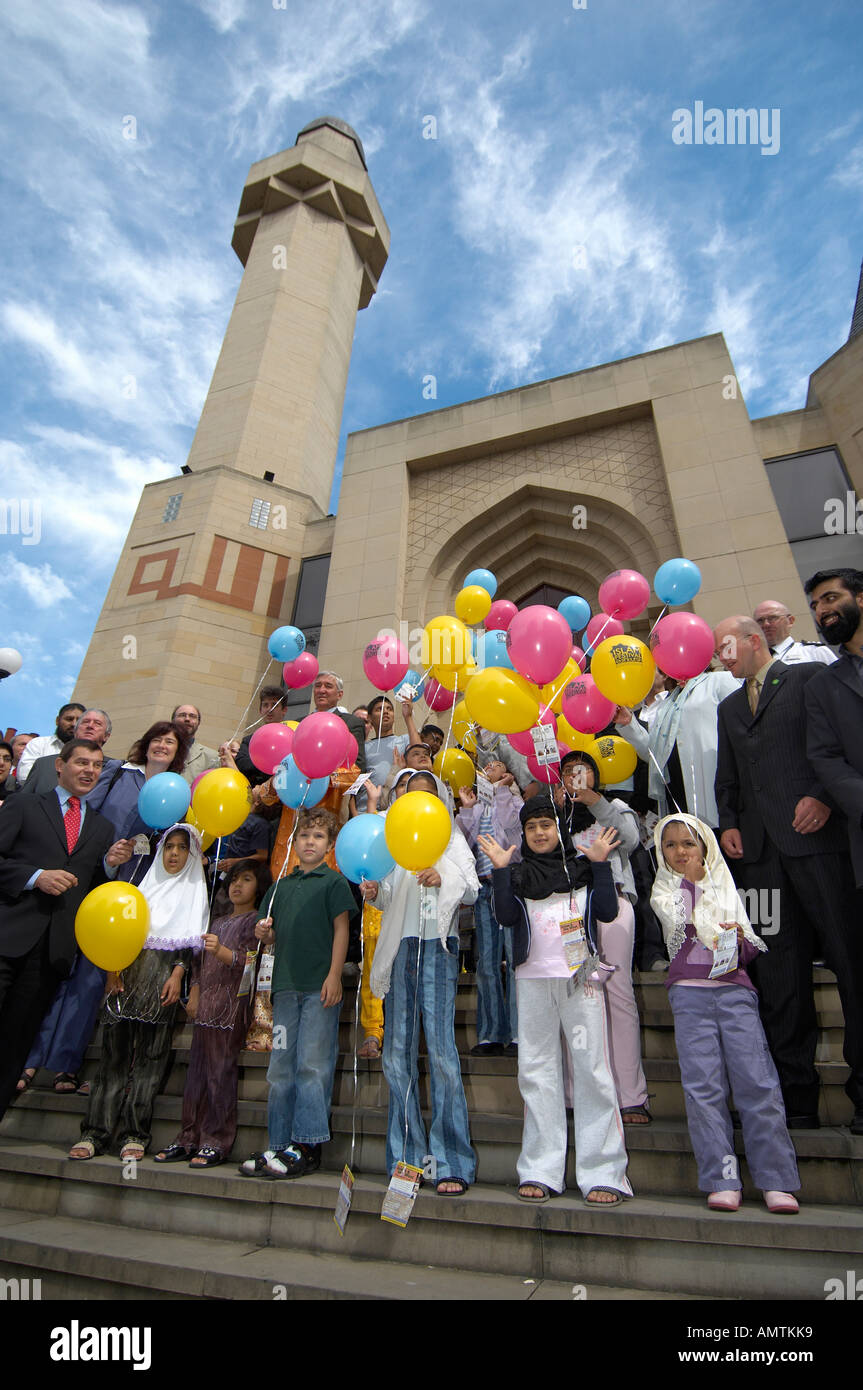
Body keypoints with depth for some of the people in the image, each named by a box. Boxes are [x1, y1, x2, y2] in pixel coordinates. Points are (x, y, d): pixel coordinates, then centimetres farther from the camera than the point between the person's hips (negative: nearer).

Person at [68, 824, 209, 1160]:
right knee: (115, 1050, -1)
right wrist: (112, 967, 1)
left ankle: (134, 1133, 1)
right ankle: (96, 1130, 4)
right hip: (128, 972, 3)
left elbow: (190, 940, 2)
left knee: (150, 1055, -4)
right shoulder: (147, 884, 20)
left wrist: (178, 974, -10)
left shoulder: (194, 889, 11)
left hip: (164, 976, -3)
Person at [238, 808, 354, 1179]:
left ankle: (307, 1147, 6)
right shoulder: (281, 886, 15)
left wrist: (334, 975, -13)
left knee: (312, 1065, -3)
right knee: (281, 1068, 10)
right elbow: (274, 936, 19)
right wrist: (264, 934, -4)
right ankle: (278, 1146, 20)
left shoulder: (333, 881, 0)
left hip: (320, 985, -5)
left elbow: (341, 929, -5)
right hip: (286, 985, 6)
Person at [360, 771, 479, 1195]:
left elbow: (472, 890, -2)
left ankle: (452, 1163, 2)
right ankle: (407, 1157, 17)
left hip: (438, 946, -3)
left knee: (441, 1048, -8)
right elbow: (388, 898, 10)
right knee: (397, 1052, 4)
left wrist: (443, 879, -22)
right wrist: (373, 893, -12)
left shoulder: (453, 840, 10)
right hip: (401, 946, 3)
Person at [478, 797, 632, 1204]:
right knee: (537, 1070, 6)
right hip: (533, 978, 1)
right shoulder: (518, 873, 10)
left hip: (581, 976, -1)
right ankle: (541, 1172, 16)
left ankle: (603, 1173, 8)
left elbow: (607, 911, -2)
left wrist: (600, 865, -8)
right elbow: (506, 917, -4)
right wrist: (500, 870, -10)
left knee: (592, 1068, -2)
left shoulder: (582, 867, 9)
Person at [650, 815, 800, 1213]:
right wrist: (689, 880, -5)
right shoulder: (663, 891, 13)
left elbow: (750, 951, 16)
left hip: (734, 989, 1)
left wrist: (740, 941, -6)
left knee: (757, 1081, -7)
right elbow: (679, 925, -8)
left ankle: (776, 1181, 1)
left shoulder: (725, 887, 17)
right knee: (702, 1086, -7)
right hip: (689, 991, -1)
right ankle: (722, 1181, -1)